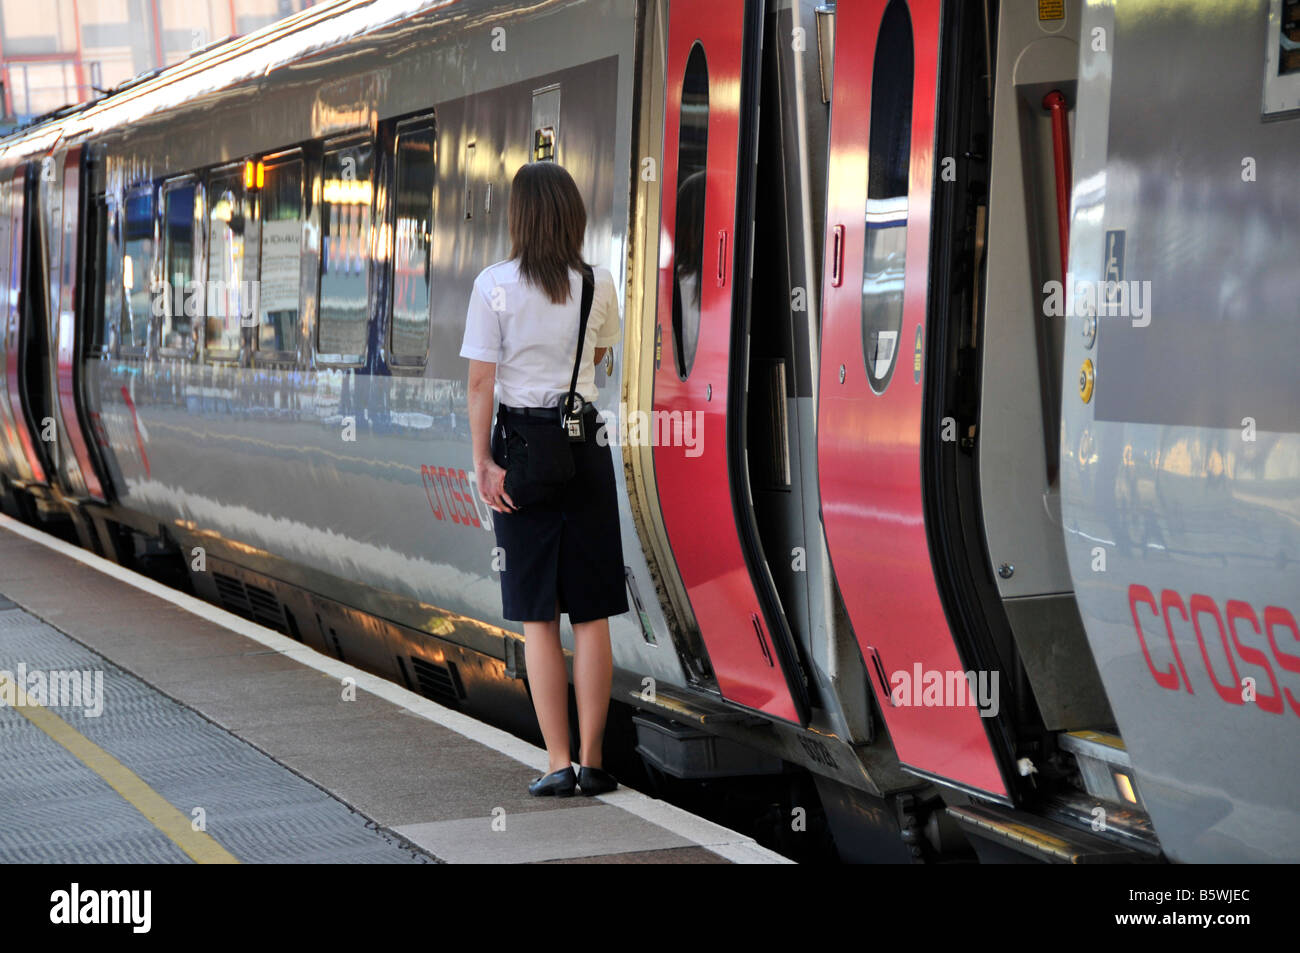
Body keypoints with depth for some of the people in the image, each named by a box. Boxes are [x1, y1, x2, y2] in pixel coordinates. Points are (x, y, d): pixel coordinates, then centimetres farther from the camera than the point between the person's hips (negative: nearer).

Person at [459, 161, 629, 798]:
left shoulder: (494, 285, -7)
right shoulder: (598, 284, 0)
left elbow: (481, 381, -9)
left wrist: (482, 462, -6)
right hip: (584, 443, 1)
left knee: (537, 616, 5)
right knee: (592, 614, 7)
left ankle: (558, 762, 5)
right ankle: (591, 760, 8)